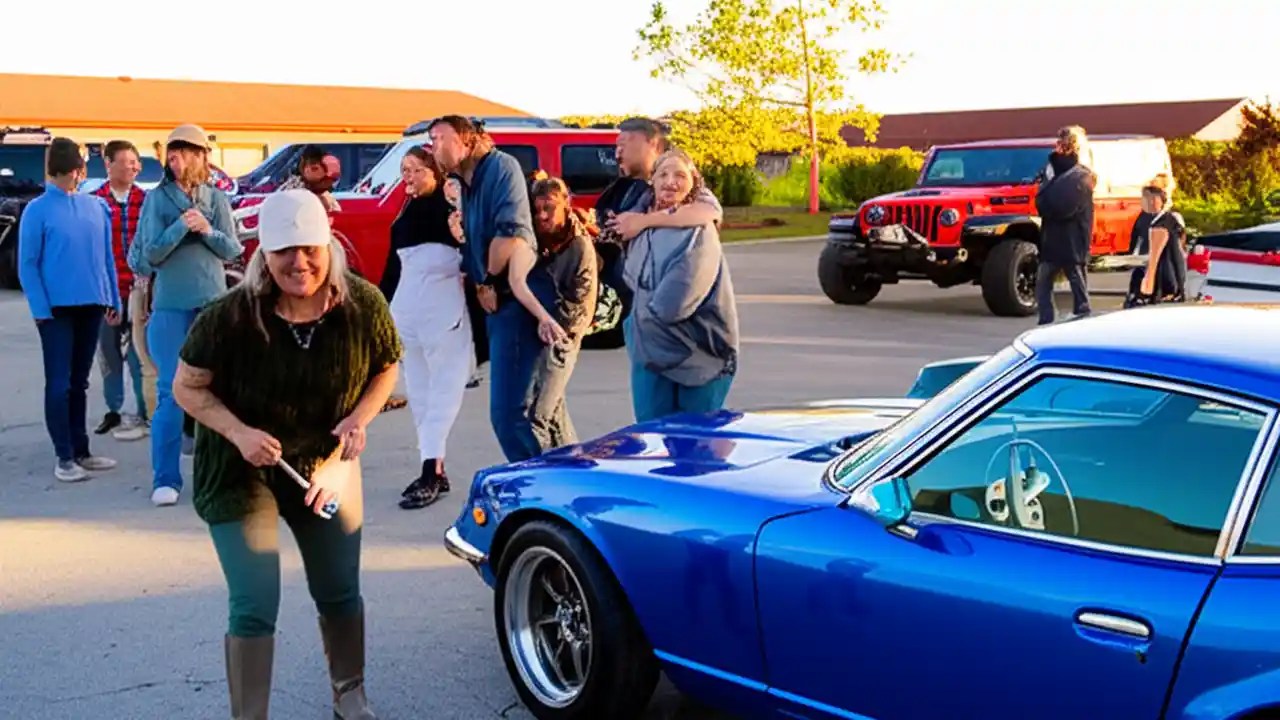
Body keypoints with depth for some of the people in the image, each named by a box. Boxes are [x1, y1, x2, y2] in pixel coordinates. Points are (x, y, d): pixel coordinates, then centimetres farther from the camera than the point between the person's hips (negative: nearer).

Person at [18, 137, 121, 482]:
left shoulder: (96, 206, 8)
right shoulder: (38, 210, -5)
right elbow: (27, 265, -6)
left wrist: (112, 298, 9)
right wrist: (40, 309, -13)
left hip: (91, 306, 5)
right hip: (58, 308, -5)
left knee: (80, 382, 13)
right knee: (59, 383, -1)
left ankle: (81, 450, 19)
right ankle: (64, 457, 4)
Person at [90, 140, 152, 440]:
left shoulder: (146, 200, 1)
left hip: (139, 289, -1)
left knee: (139, 354, 3)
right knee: (109, 352, 11)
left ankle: (144, 415, 11)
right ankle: (113, 411, 24)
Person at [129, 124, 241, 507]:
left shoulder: (216, 198, 6)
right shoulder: (157, 198, 0)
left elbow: (233, 250, 6)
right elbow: (150, 252, -5)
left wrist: (208, 231, -12)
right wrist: (181, 226, -18)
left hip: (213, 303, 2)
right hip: (171, 306, -2)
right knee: (171, 391, -5)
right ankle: (165, 479, 1)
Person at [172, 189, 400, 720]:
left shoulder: (363, 305, -18)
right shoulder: (232, 316, -26)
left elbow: (386, 368, 1)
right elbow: (187, 387, -13)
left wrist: (360, 417, -17)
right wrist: (240, 433, -28)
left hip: (327, 464, 3)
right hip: (241, 473, -3)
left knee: (340, 594, 16)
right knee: (255, 609, -8)